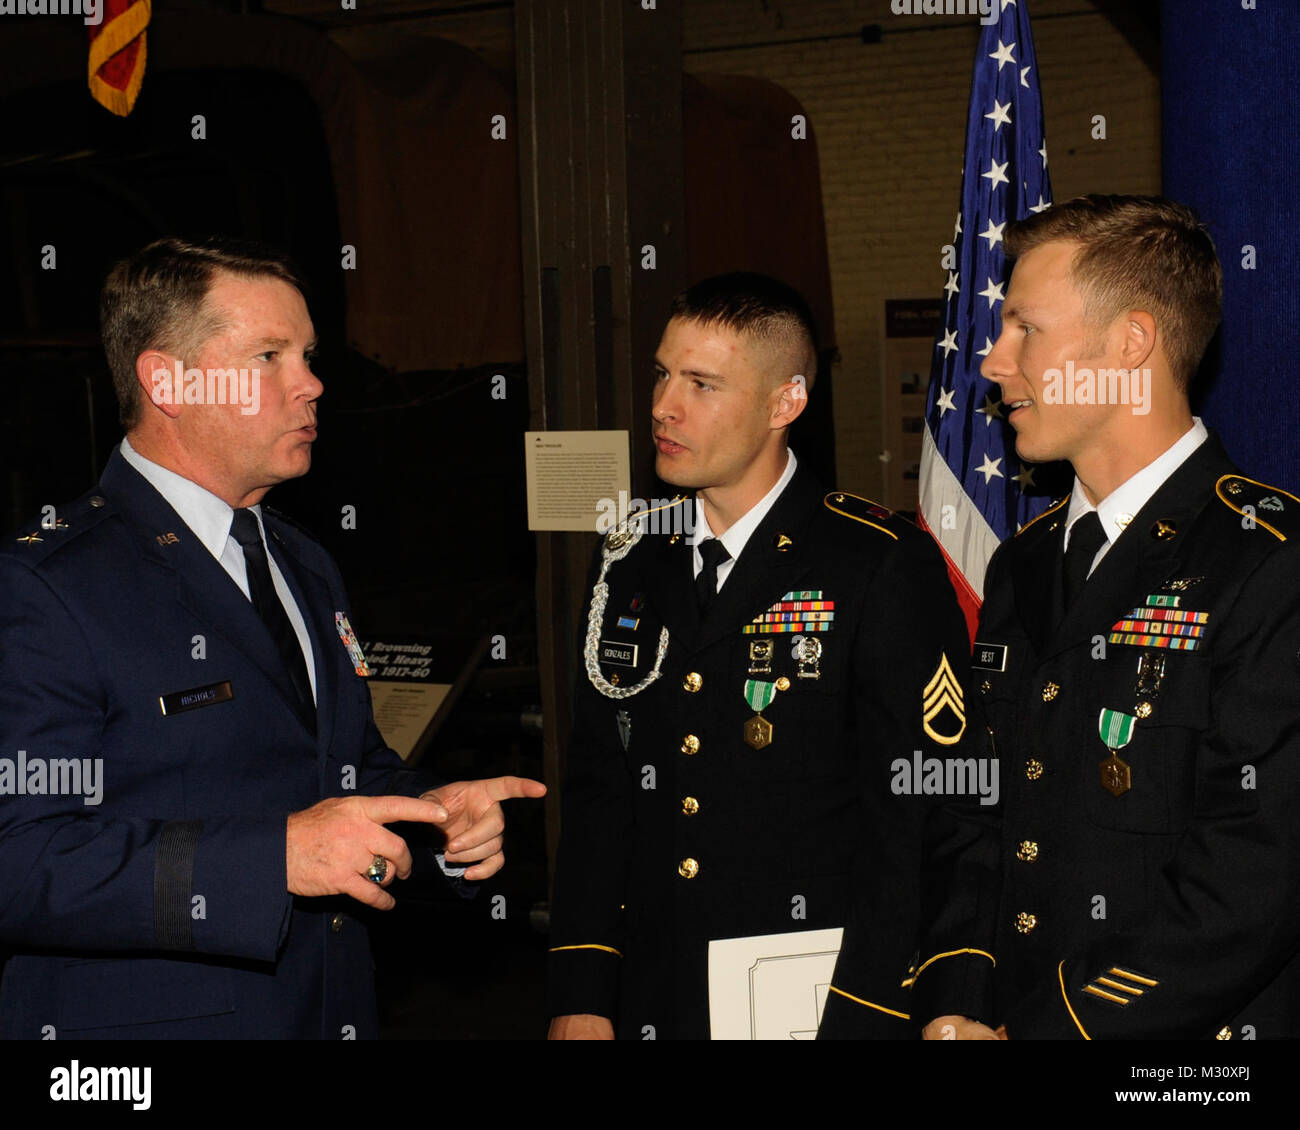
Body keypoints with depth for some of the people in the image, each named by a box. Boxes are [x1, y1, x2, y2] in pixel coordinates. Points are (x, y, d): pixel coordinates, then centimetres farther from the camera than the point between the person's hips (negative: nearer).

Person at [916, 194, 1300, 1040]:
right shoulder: (1023, 565, 10)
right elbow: (974, 818, 11)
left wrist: (1032, 1030, -18)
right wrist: (954, 1005, -5)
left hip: (1189, 1030, -6)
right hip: (999, 1019, 6)